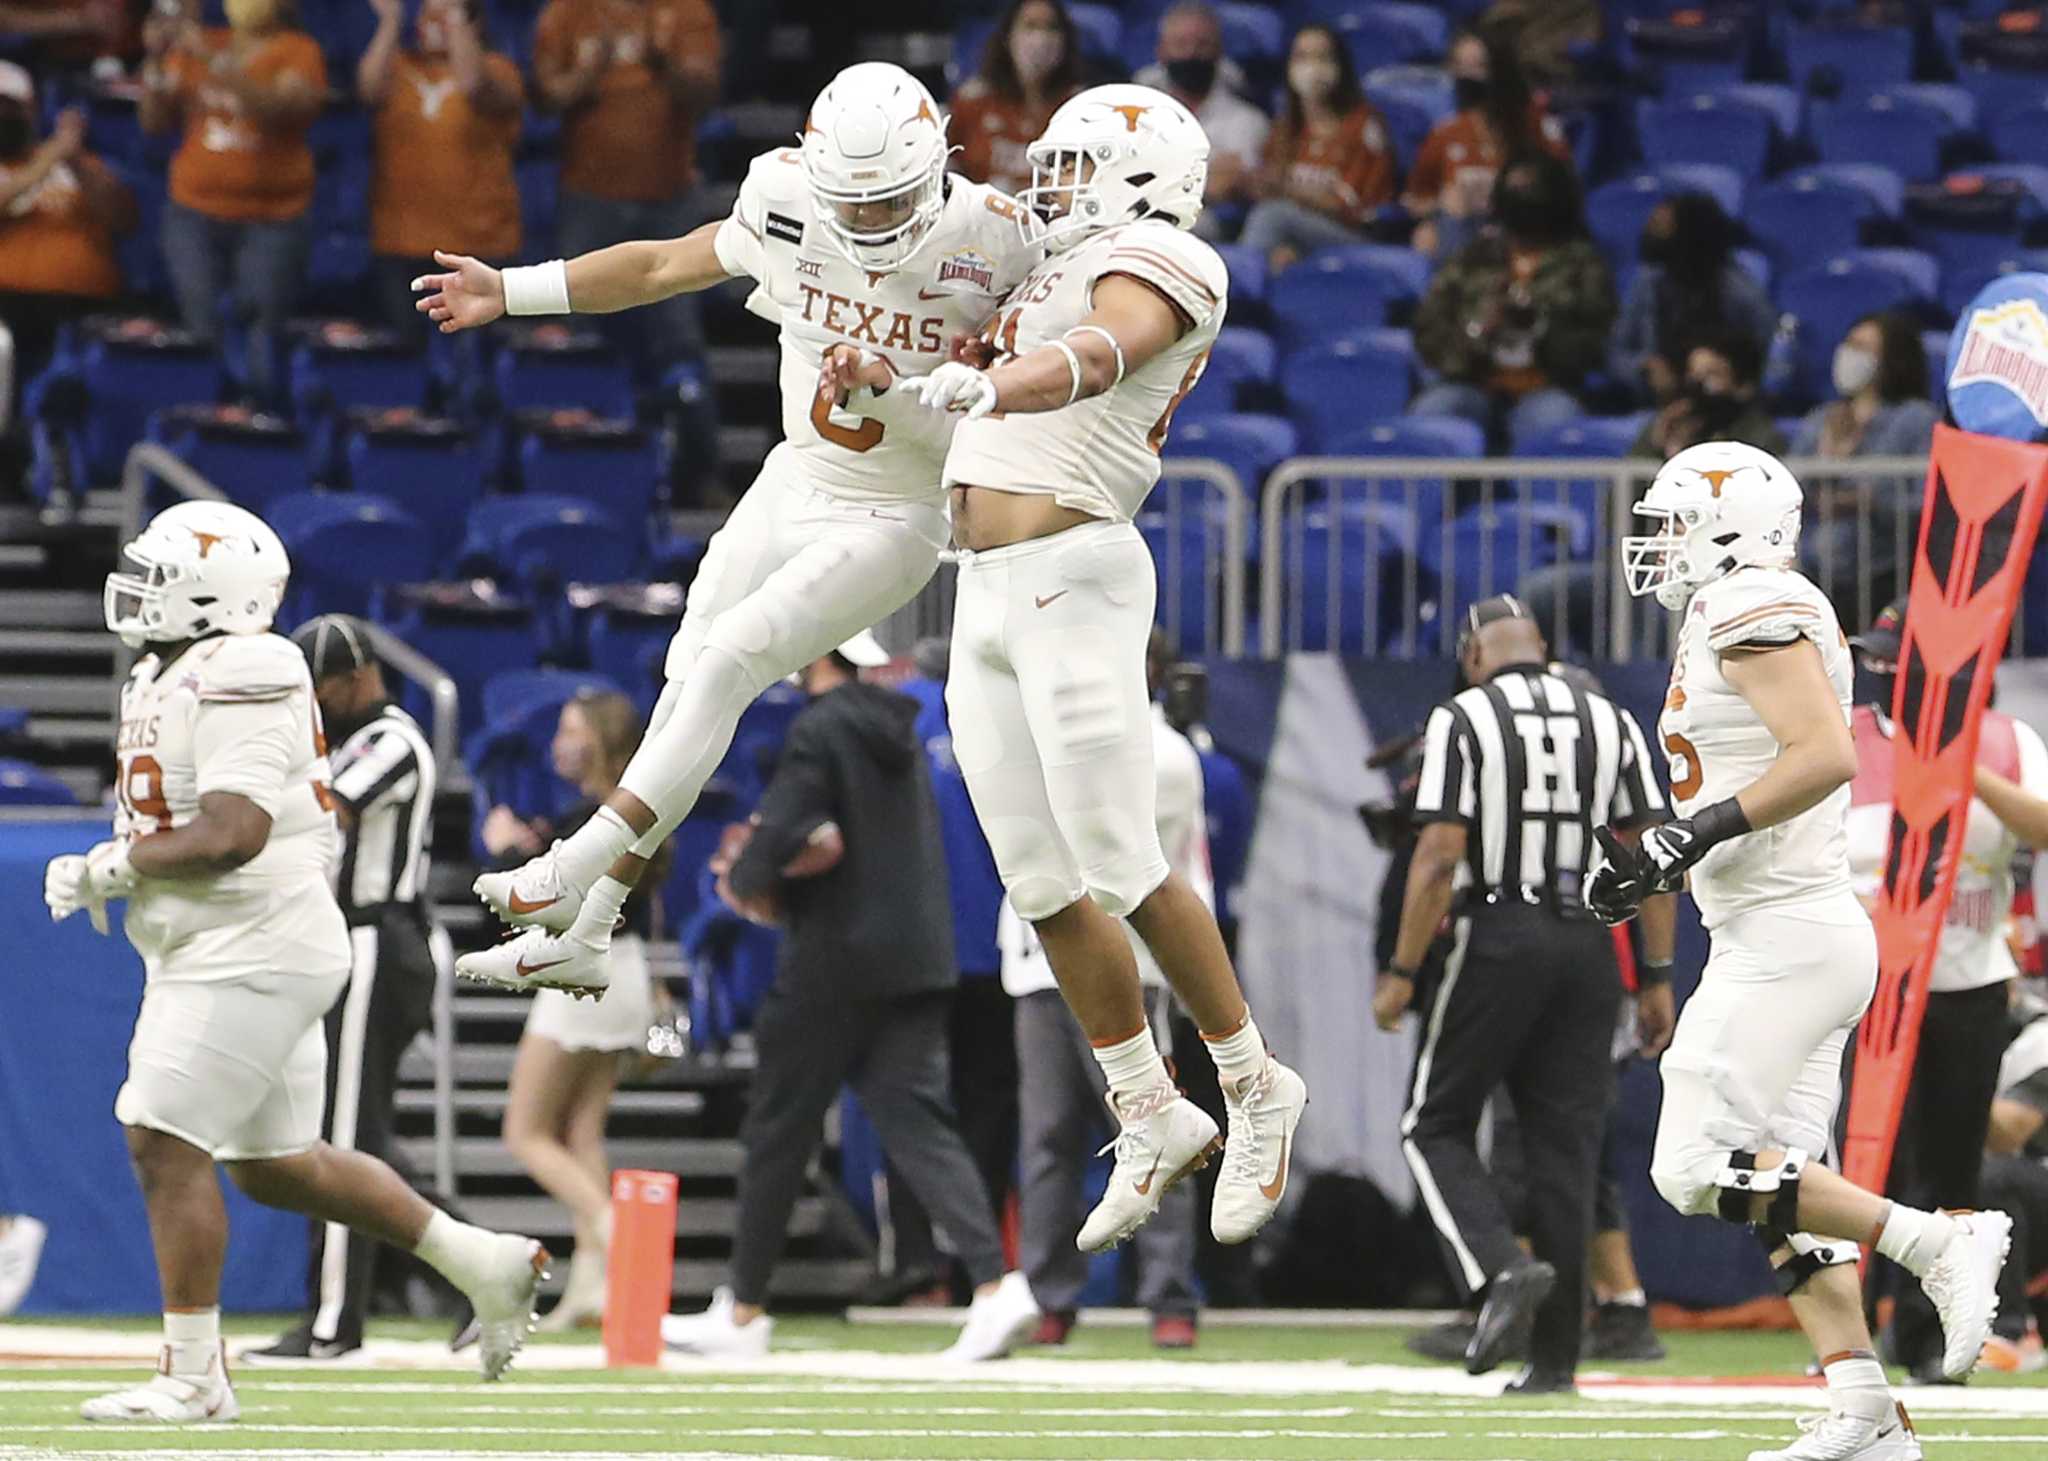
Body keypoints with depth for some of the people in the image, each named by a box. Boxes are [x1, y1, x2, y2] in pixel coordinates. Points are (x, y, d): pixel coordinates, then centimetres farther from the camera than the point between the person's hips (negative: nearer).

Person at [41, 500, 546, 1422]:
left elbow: (233, 835, -26)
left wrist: (106, 869, -19)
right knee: (276, 1166, 15)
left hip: (254, 954, -11)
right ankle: (480, 1262, 24)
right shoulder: (165, 680, 14)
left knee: (166, 1143, -11)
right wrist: (109, 870, 5)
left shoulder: (240, 685, -18)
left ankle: (193, 1375, -6)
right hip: (204, 956, 11)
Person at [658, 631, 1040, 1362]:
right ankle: (994, 1285, -19)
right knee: (916, 1119, 0)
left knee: (778, 1129, 4)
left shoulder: (819, 729, -12)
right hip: (919, 954, 7)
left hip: (837, 959, -7)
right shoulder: (897, 726, 15)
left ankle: (742, 1311, 12)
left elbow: (778, 833, -20)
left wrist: (743, 879, 1)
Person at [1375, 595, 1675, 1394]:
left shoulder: (1462, 719, -3)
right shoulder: (1610, 720, 10)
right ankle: (1554, 1353, 6)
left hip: (1498, 937, -4)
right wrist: (1659, 979, 9)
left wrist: (1402, 972, -7)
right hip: (1589, 945, 4)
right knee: (1564, 1147, 7)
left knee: (1436, 1126, 8)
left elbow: (1440, 856, -11)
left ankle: (1503, 1267, -17)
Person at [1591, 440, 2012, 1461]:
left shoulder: (1755, 611, -12)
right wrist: (1659, 864, 17)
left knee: (1700, 1172, -11)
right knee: (1775, 1182, 7)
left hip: (1786, 942, -10)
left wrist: (1696, 833, -22)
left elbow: (1826, 754, -24)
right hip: (1803, 942, 10)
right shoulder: (1732, 620, 18)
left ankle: (1939, 1244, -10)